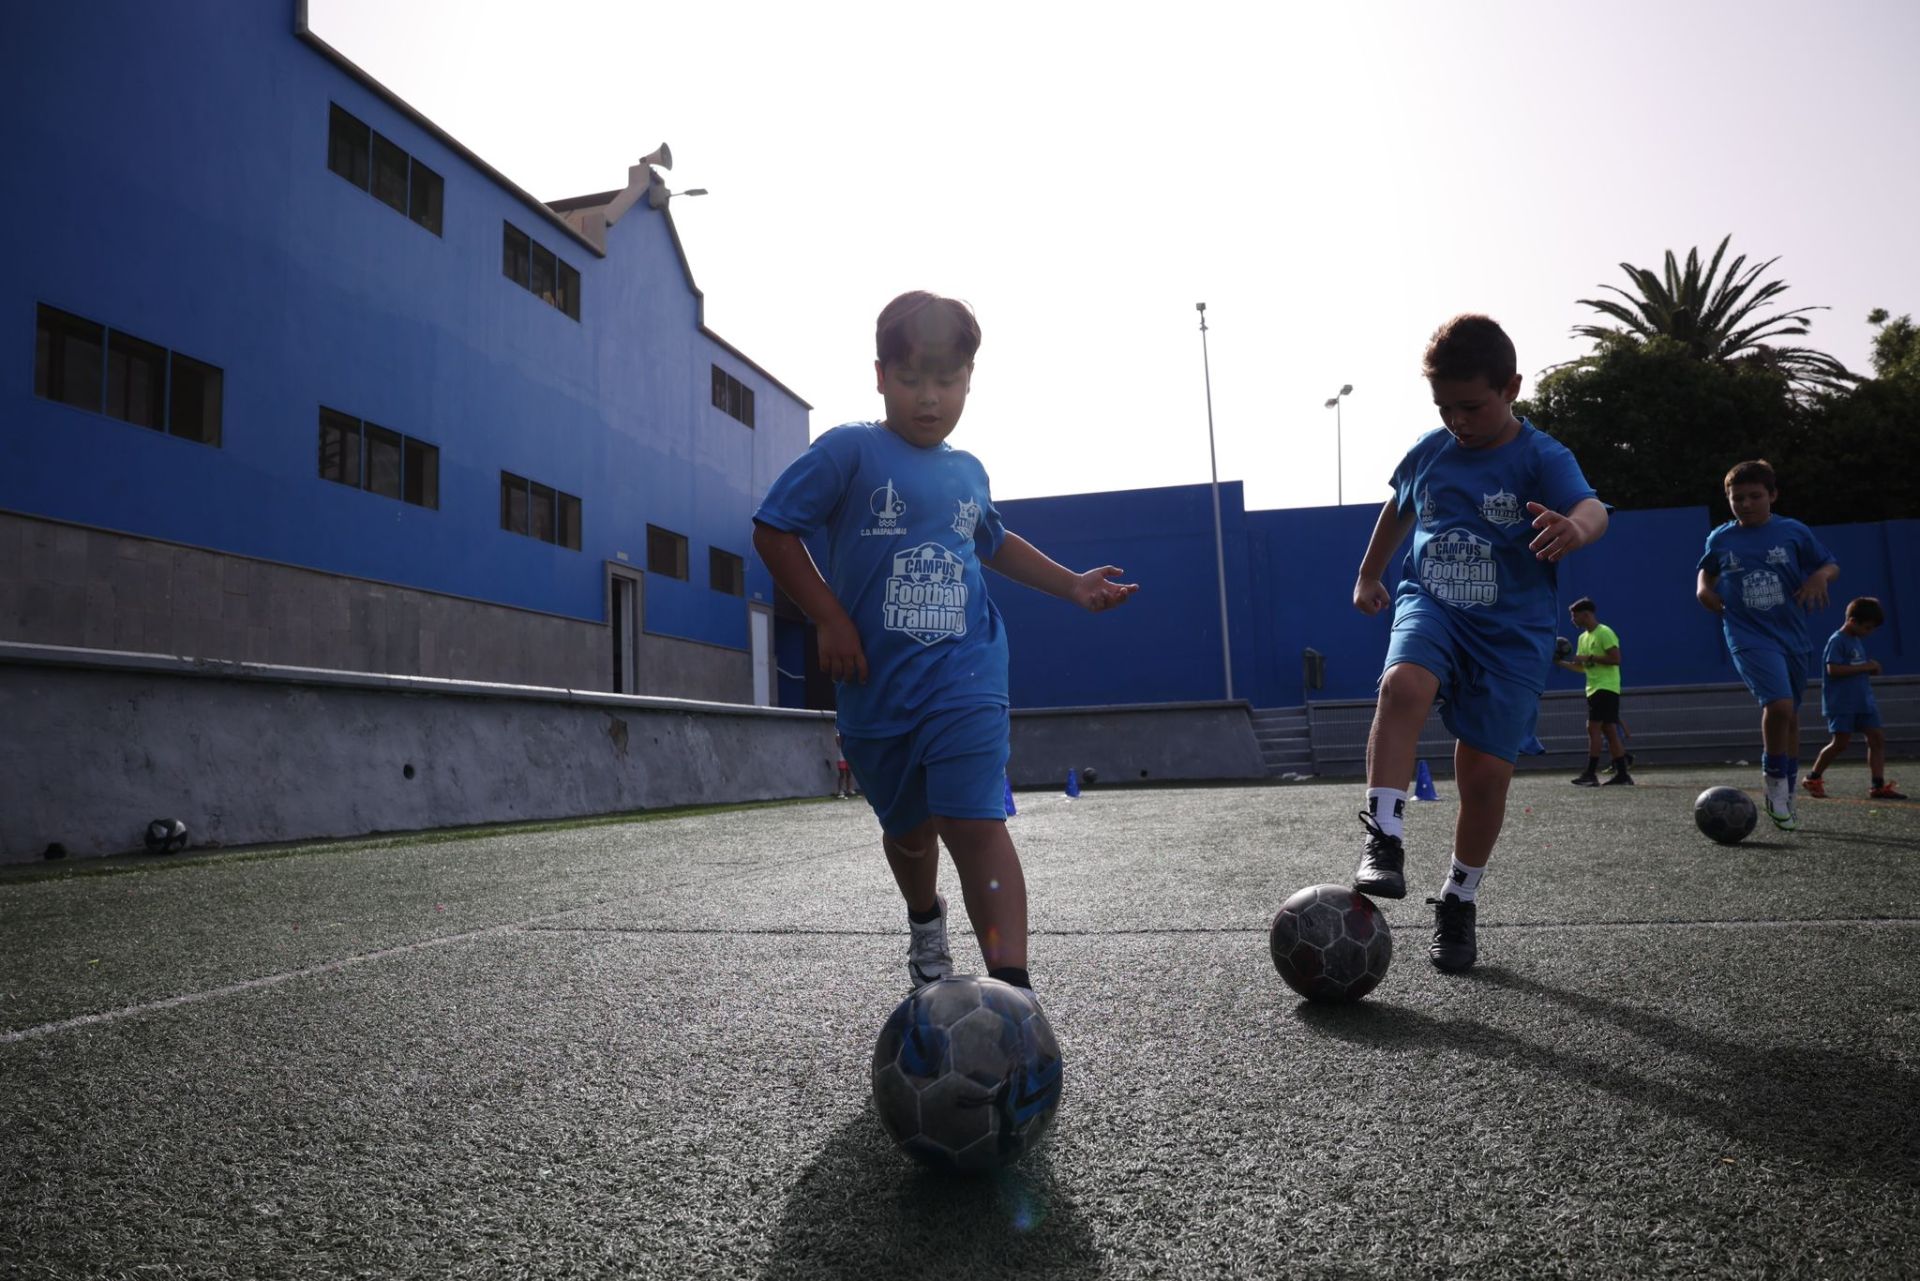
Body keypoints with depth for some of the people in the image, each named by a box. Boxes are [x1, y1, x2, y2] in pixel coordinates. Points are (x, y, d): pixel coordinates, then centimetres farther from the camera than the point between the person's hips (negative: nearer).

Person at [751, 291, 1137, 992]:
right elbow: (774, 531, -7)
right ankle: (926, 923, 50)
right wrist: (830, 619, -13)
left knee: (975, 822, -17)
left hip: (964, 677, 1)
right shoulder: (849, 451, -6)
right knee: (908, 829, 19)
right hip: (876, 686, 0)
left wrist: (1072, 584, 25)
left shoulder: (969, 472, 9)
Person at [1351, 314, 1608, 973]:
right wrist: (1368, 575, 33)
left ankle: (1459, 900, 18)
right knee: (1402, 684, -33)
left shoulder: (1542, 456, -8)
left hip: (1510, 629, -2)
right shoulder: (1428, 451, 5)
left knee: (1485, 771, -3)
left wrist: (1575, 526, -52)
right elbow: (1397, 509, 24)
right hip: (1430, 605, 2)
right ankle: (1384, 841, -30)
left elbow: (1591, 506, -27)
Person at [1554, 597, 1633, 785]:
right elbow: (1582, 668, 19)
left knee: (1593, 728, -12)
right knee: (1610, 731, 7)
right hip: (1594, 689, 9)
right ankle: (1622, 775, 8)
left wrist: (1590, 657, -17)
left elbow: (1616, 659, -19)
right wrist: (1560, 662, 7)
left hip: (1606, 687, -9)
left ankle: (1591, 774, -12)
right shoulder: (1583, 638, 17)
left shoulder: (1604, 632, -10)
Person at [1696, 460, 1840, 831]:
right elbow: (1707, 569, 23)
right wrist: (1704, 588, 2)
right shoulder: (1720, 539, 3)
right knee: (1779, 704, -24)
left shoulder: (1794, 532, 2)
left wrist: (1820, 575, -12)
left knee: (1790, 714, 12)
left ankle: (1786, 797, 28)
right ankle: (1774, 779, -3)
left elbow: (1831, 566, 10)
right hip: (1749, 639, -2)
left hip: (1793, 637, 2)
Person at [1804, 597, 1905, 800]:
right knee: (1840, 742, -8)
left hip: (1862, 701, 9)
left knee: (1877, 738, 0)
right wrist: (1864, 667, -18)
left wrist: (1871, 668, 7)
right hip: (1841, 704, -9)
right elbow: (1833, 669, -21)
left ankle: (1879, 785, 1)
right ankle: (1813, 778, 7)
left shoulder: (1857, 640, 17)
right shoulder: (1837, 640, -10)